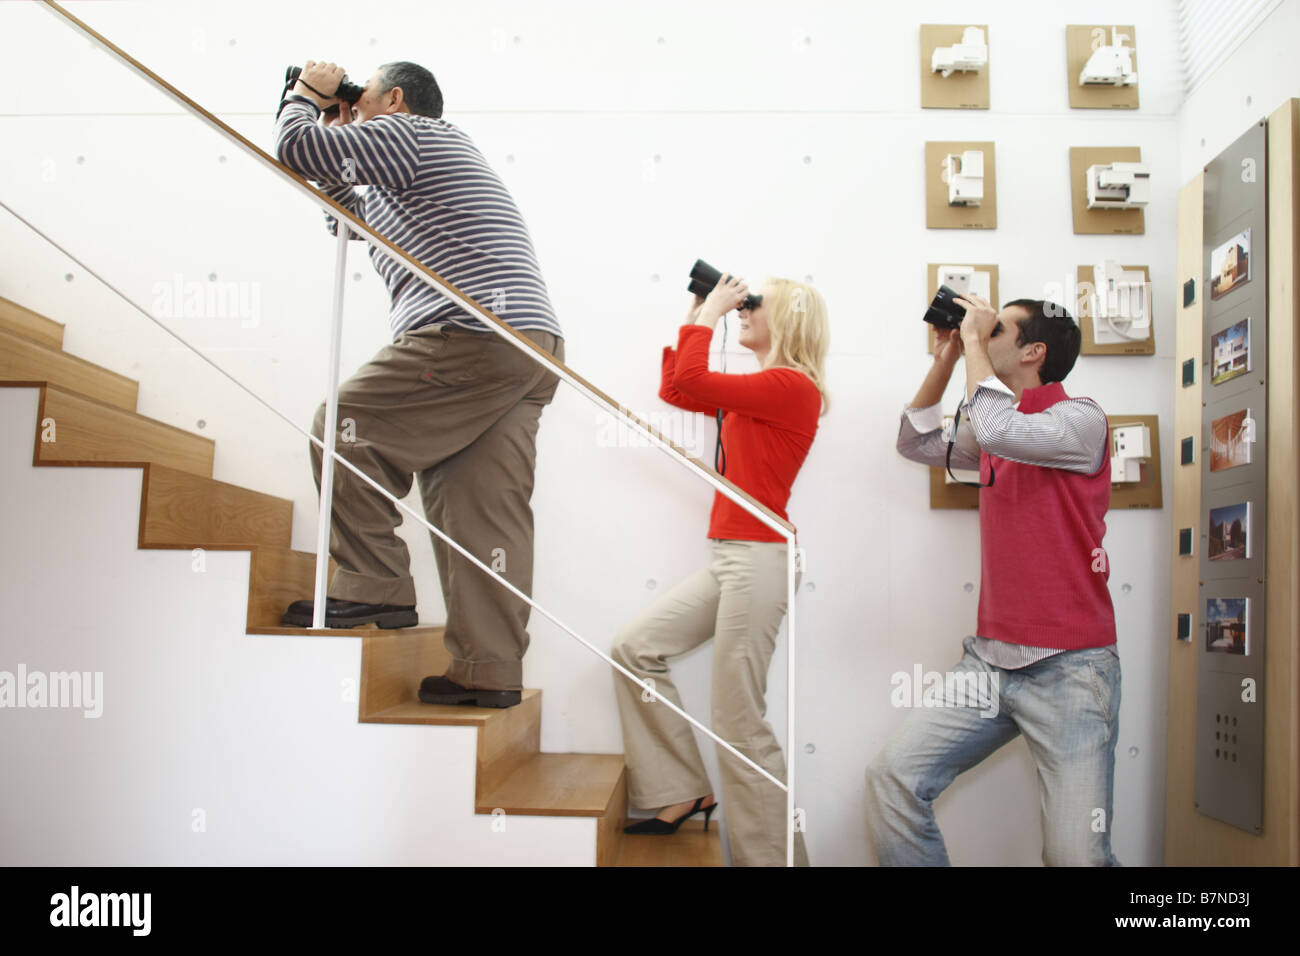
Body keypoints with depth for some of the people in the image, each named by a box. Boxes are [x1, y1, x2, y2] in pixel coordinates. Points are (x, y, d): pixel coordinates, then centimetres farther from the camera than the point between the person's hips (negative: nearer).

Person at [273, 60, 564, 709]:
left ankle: (374, 588, 2)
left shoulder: (408, 133, 6)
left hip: (472, 338, -9)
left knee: (344, 431, 1)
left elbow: (294, 148, 2)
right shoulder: (442, 156, 36)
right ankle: (490, 672, 3)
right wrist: (329, 121, 41)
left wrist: (307, 94, 22)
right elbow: (351, 216, 44)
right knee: (484, 510, 4)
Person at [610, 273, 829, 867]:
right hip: (729, 558, 10)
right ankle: (685, 793, 16)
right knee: (634, 649, 10)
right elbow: (675, 389, 22)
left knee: (740, 727, -7)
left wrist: (711, 311, -5)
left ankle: (772, 856, 7)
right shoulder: (759, 390, 17)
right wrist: (698, 312, 19)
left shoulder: (792, 385, -10)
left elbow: (688, 382, -17)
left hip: (758, 558, -10)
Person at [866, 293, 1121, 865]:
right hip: (990, 659, 7)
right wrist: (945, 358, 12)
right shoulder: (994, 434, 14)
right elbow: (917, 443, 22)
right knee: (891, 780, -7)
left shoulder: (1081, 420, -9)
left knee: (1076, 855, -10)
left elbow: (998, 430, -27)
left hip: (1067, 667, -6)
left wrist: (974, 339, -13)